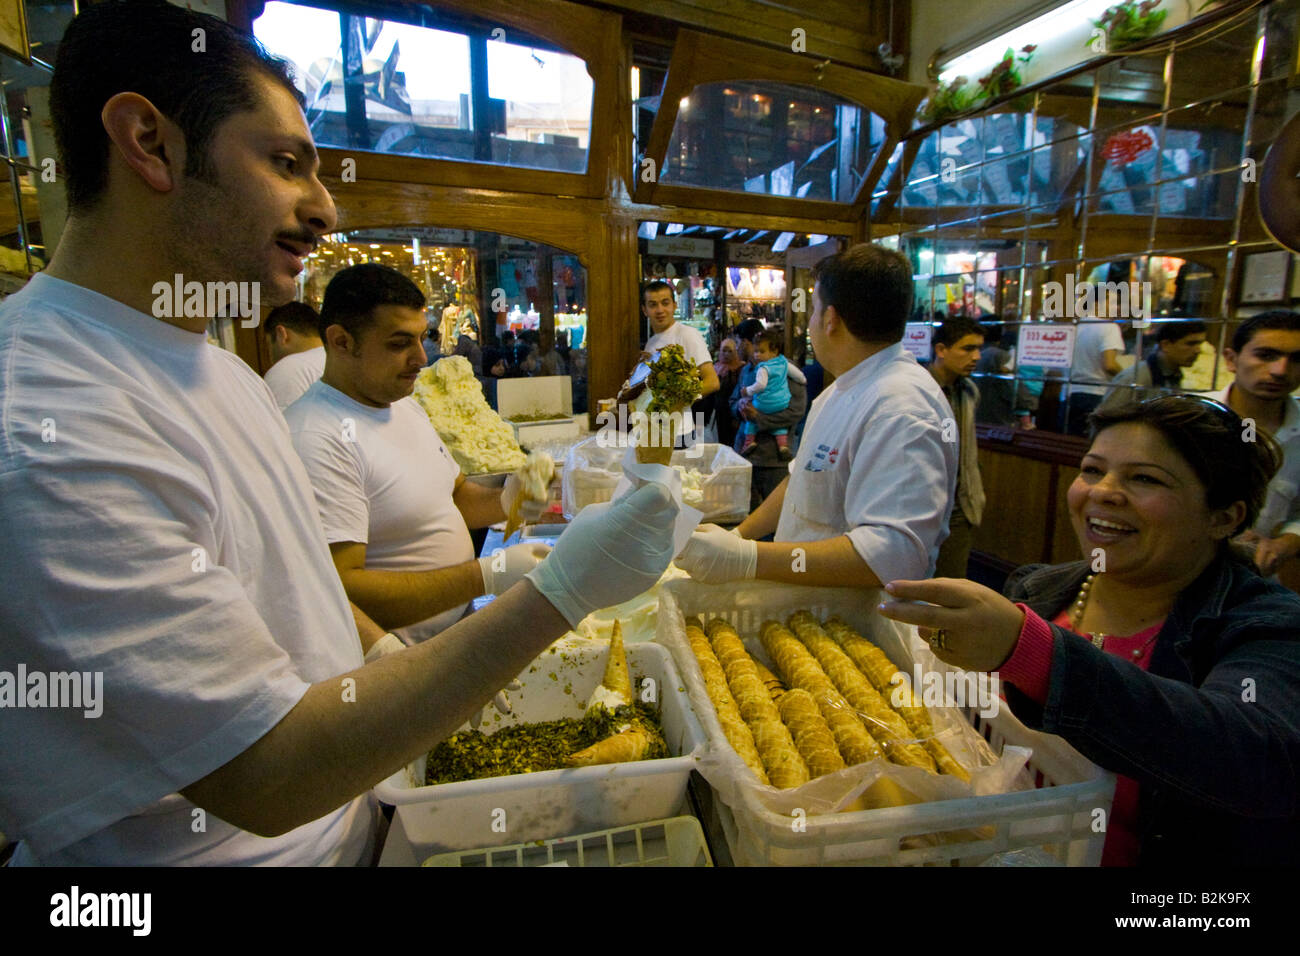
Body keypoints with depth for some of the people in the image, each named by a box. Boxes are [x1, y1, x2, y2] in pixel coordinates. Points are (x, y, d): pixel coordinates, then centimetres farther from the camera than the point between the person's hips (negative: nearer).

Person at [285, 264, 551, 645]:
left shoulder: (405, 405, 12)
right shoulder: (318, 441, -20)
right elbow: (337, 592, -25)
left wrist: (505, 501, -2)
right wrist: (487, 576, -27)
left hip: (461, 623, 8)